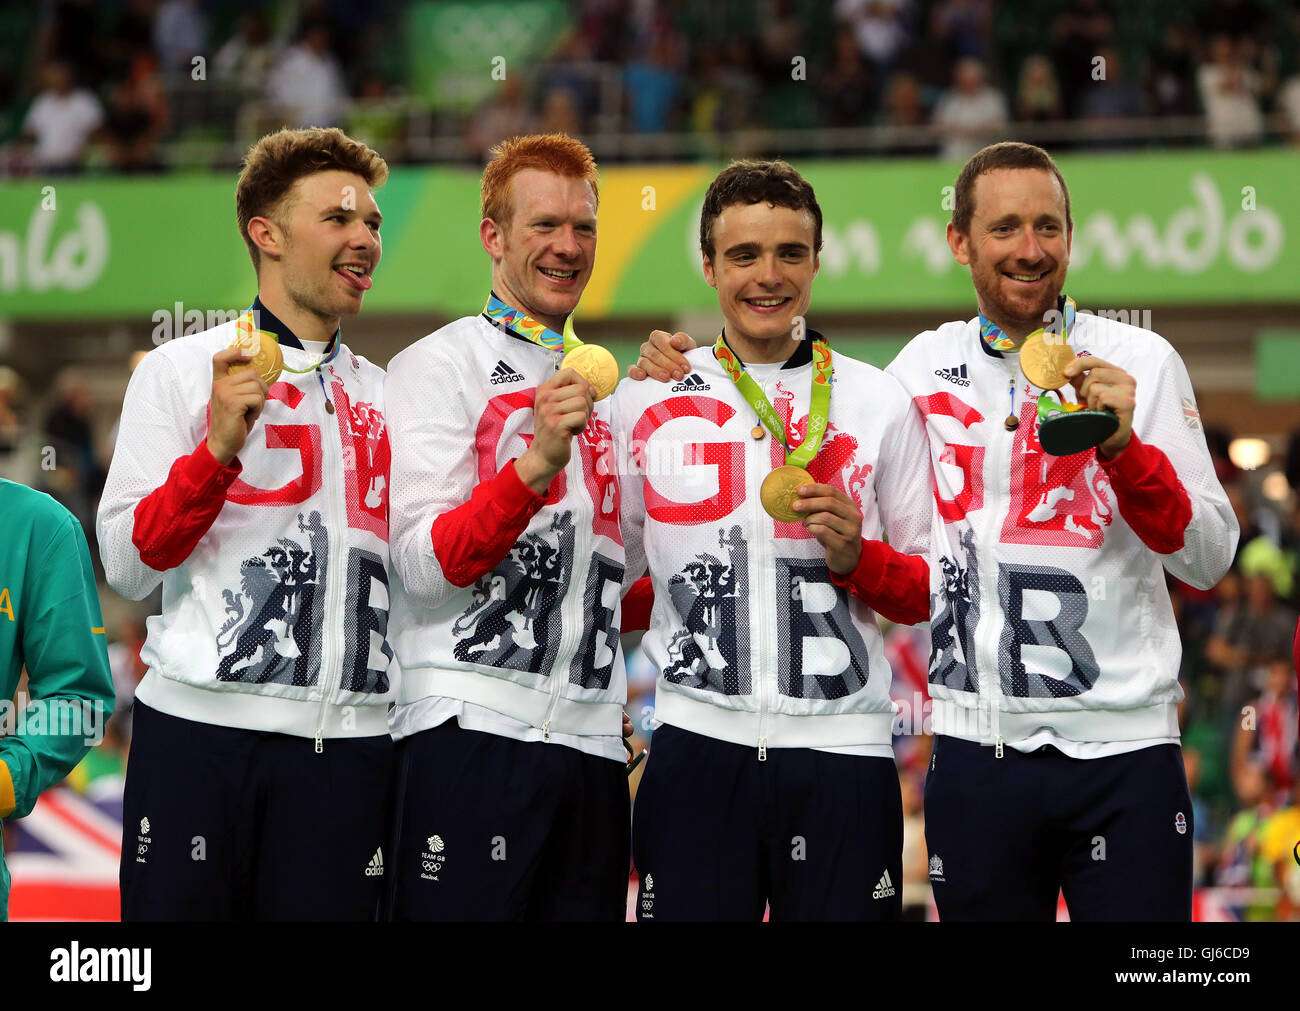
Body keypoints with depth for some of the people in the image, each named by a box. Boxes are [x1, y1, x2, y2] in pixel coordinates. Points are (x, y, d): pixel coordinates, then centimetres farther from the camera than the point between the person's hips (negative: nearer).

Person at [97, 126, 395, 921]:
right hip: (201, 733, -3)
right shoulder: (182, 370, 7)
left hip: (349, 739, 3)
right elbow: (128, 567, -1)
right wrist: (217, 450, -14)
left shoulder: (388, 396, 19)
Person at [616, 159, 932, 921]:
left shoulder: (880, 404, 9)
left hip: (841, 751, 0)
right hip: (697, 744, 0)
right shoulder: (648, 402, 9)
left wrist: (859, 557, -7)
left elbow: (934, 594, 9)